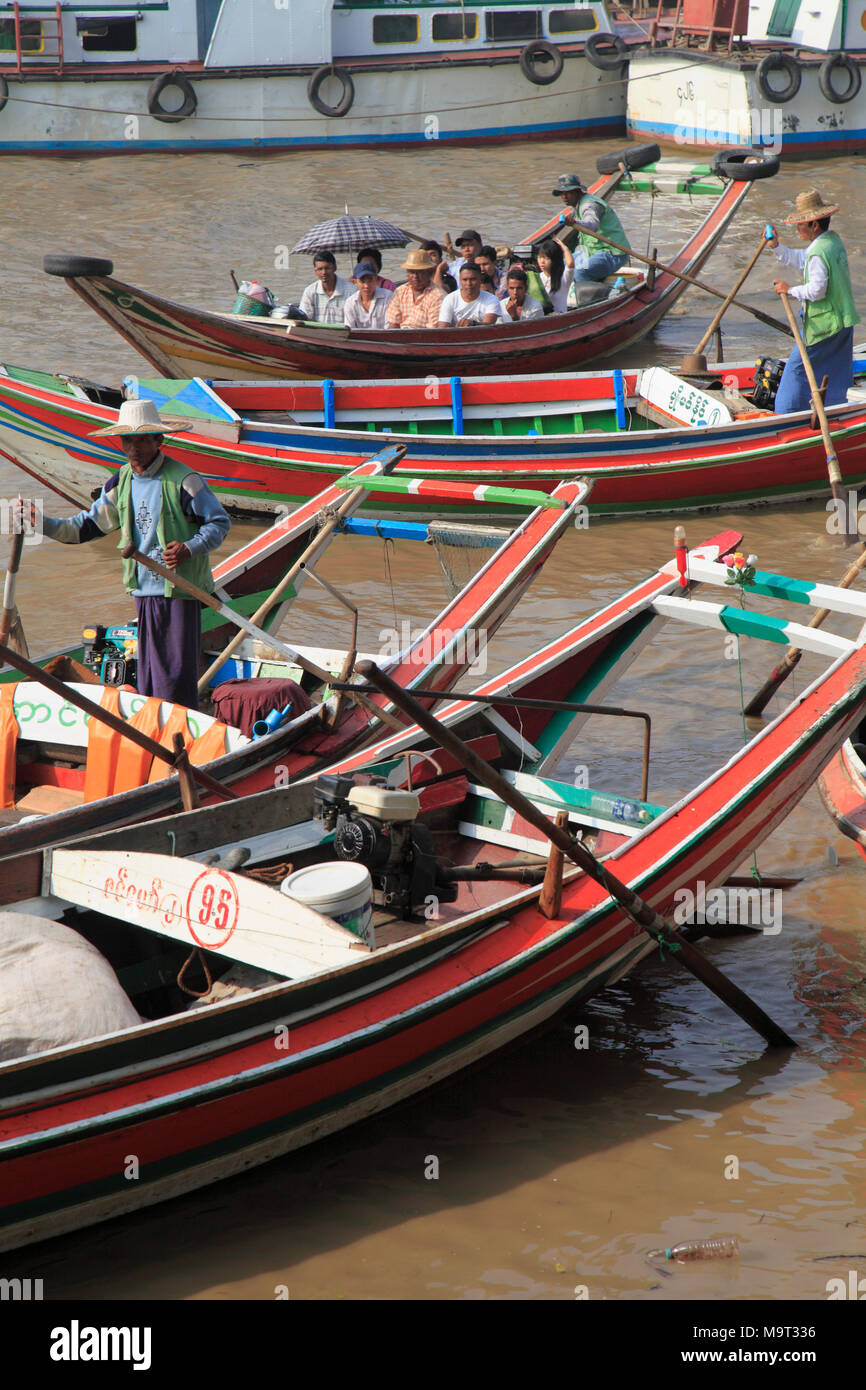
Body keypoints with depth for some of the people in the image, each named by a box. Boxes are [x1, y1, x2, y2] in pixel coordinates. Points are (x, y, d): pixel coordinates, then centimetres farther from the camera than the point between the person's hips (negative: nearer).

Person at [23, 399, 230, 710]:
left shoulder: (182, 480, -11)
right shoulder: (121, 483, 9)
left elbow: (219, 523, -5)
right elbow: (89, 525, 15)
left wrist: (189, 549, -22)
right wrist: (43, 523, 3)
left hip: (180, 589, -6)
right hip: (144, 589, 6)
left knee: (176, 671, -6)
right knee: (147, 674, 10)